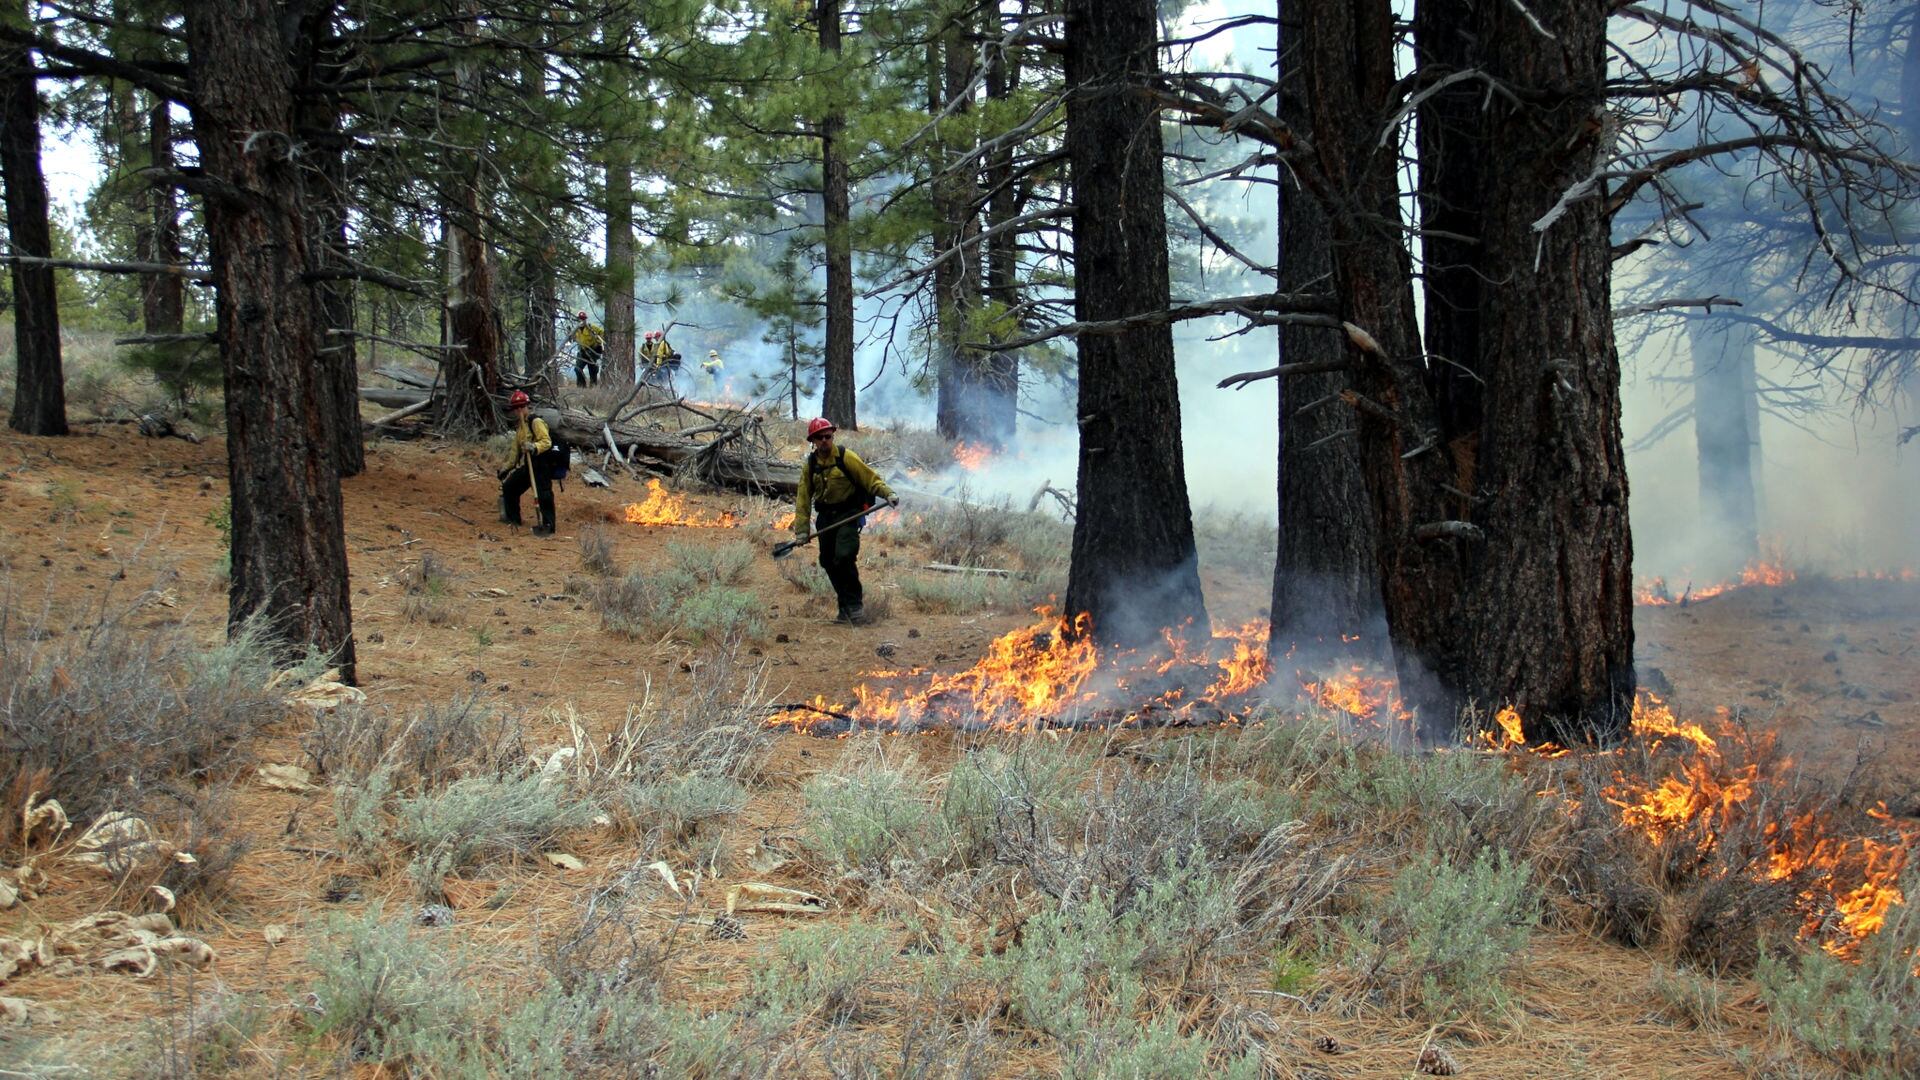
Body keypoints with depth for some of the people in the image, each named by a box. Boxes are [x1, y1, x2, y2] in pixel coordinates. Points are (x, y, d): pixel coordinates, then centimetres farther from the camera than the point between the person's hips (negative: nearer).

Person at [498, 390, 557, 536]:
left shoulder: (536, 422, -11)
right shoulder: (519, 425, 18)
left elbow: (546, 442, -22)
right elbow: (516, 450, 27)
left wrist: (534, 447, -39)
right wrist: (506, 468, 29)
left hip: (541, 463, -10)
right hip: (526, 465, 10)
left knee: (543, 495, -17)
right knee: (509, 486, 19)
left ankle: (548, 526, -17)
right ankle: (513, 517, 33)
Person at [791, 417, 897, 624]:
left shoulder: (845, 457, -8)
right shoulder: (810, 465, 5)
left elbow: (870, 477, -8)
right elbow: (803, 498, 6)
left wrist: (888, 493, -23)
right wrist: (802, 529, 1)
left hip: (848, 514, -5)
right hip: (826, 517, 5)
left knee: (844, 557, -20)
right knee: (828, 562, 7)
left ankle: (854, 604, -6)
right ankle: (846, 608, 21)